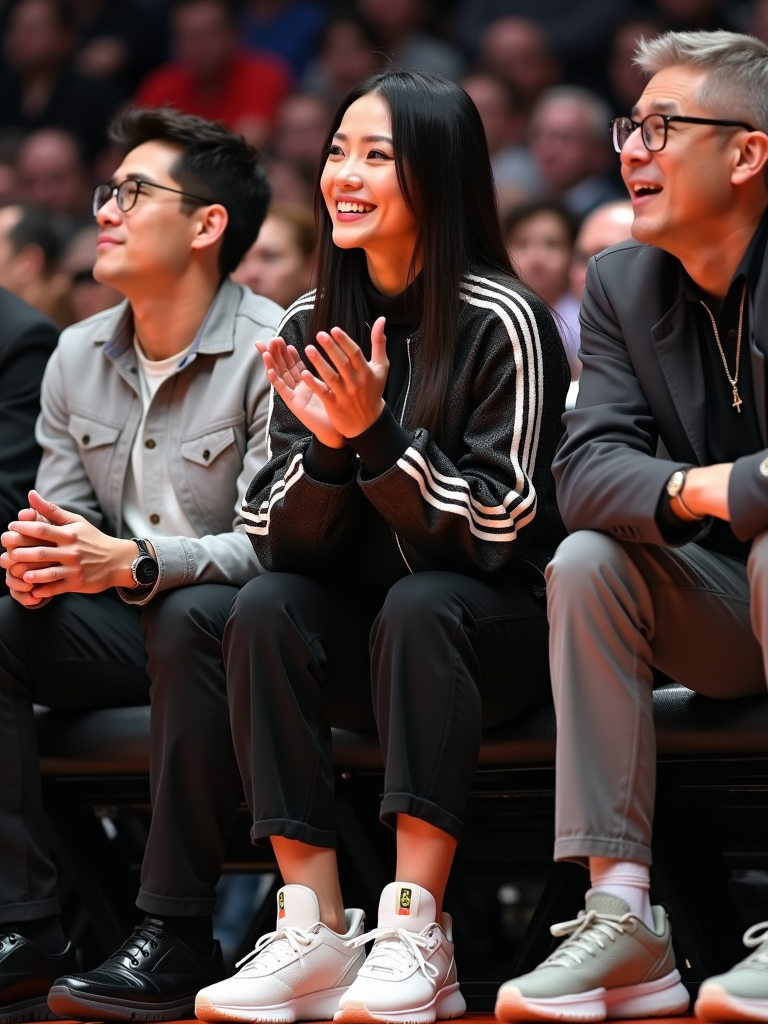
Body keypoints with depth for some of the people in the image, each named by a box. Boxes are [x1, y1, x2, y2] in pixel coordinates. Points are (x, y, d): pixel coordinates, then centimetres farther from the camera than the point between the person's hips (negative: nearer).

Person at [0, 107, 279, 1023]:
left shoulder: (270, 353, -13)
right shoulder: (77, 357, 8)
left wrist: (134, 563, -36)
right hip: (128, 631, 6)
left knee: (191, 616, -38)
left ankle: (173, 936, -33)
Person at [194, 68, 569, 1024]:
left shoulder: (501, 323, -12)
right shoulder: (309, 329, 2)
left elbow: (497, 531, -15)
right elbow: (276, 542, 0)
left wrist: (379, 433, -26)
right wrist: (327, 444, -20)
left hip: (498, 625, -4)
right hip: (352, 632, 4)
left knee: (419, 605, -35)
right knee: (262, 608, -25)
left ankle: (414, 931, -37)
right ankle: (313, 931, -29)